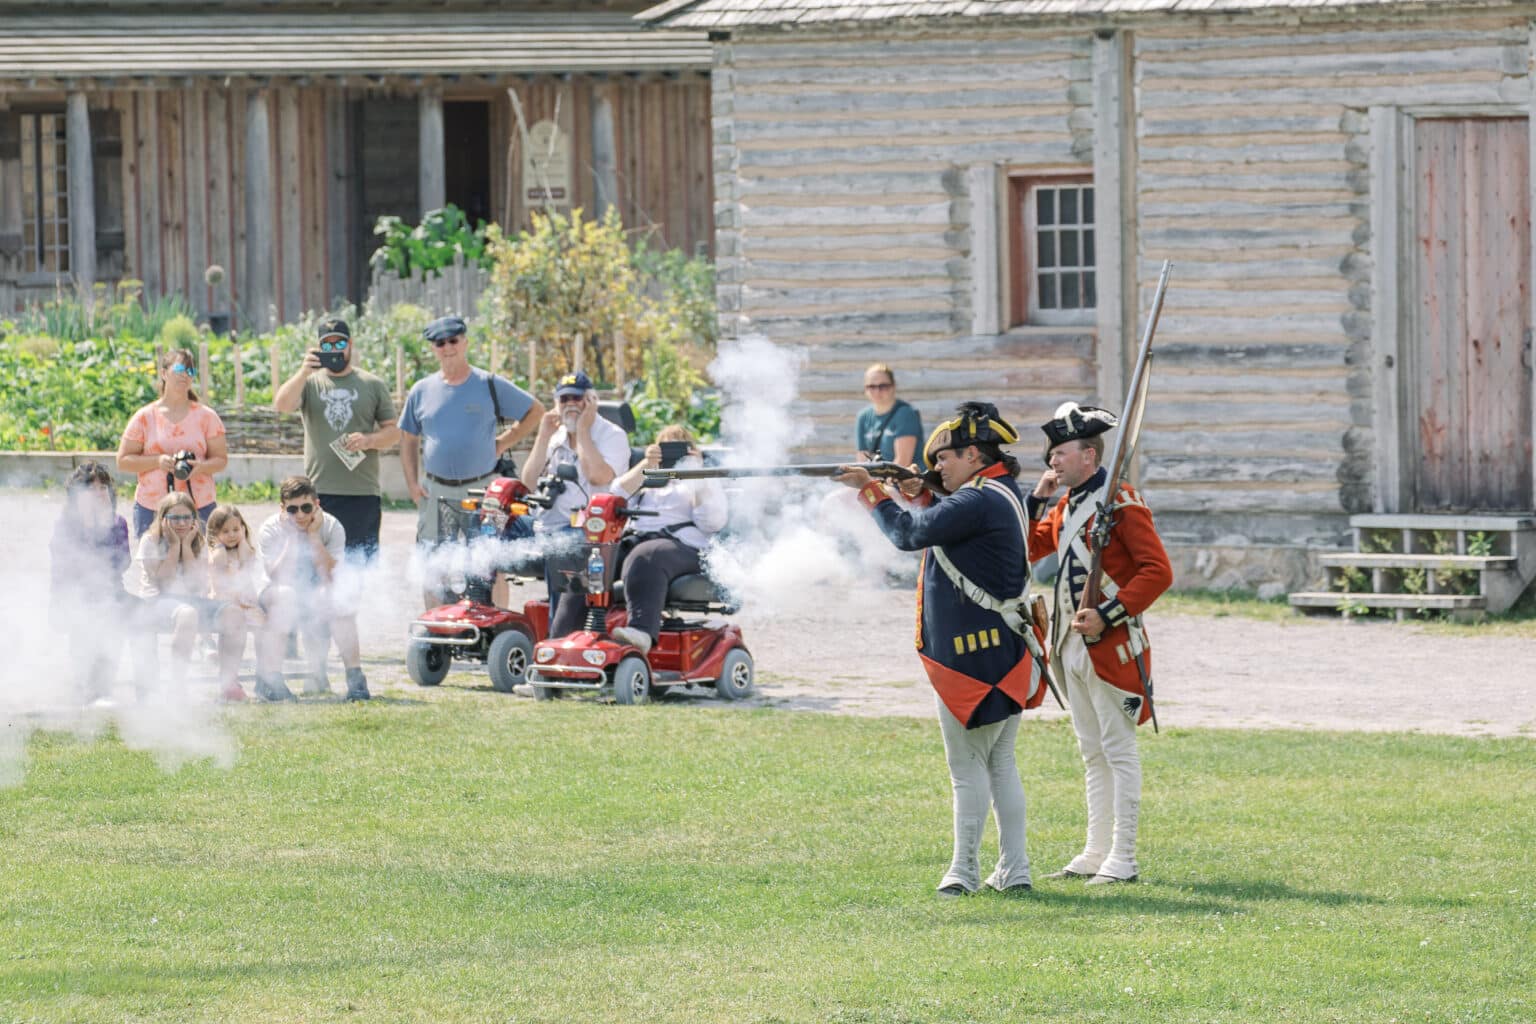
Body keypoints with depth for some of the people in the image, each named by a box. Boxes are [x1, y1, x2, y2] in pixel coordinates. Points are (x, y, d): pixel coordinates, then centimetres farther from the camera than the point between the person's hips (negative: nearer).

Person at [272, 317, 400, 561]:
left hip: (362, 494, 0)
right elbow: (282, 405, -9)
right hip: (319, 493, 0)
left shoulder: (373, 385, 10)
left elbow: (393, 431, 10)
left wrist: (368, 440, -11)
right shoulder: (309, 383, 9)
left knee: (364, 562, -2)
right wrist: (304, 373, -22)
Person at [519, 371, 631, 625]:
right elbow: (528, 484, 10)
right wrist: (543, 437, 4)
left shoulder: (612, 436, 1)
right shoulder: (556, 437, 20)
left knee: (559, 551, -36)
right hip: (547, 526, 7)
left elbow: (598, 476, -19)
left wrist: (583, 432, -10)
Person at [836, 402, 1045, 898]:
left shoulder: (979, 501, -18)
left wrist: (874, 494, -6)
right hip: (1004, 654, 10)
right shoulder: (1002, 495, 13)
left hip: (972, 660, -10)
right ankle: (1014, 870, 12)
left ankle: (964, 870, 3)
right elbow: (938, 527, 19)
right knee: (1000, 763, 12)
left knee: (968, 765, -2)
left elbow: (911, 534, -20)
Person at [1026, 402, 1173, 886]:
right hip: (1072, 647, 9)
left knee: (1119, 751, -5)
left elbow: (1157, 572, -17)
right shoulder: (1065, 505, 13)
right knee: (1092, 752, 14)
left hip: (1111, 646, -9)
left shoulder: (1121, 503, -13)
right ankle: (1096, 853, 19)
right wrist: (1037, 500, 9)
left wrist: (1107, 615, -22)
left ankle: (1122, 860, -4)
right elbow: (1030, 552, 23)